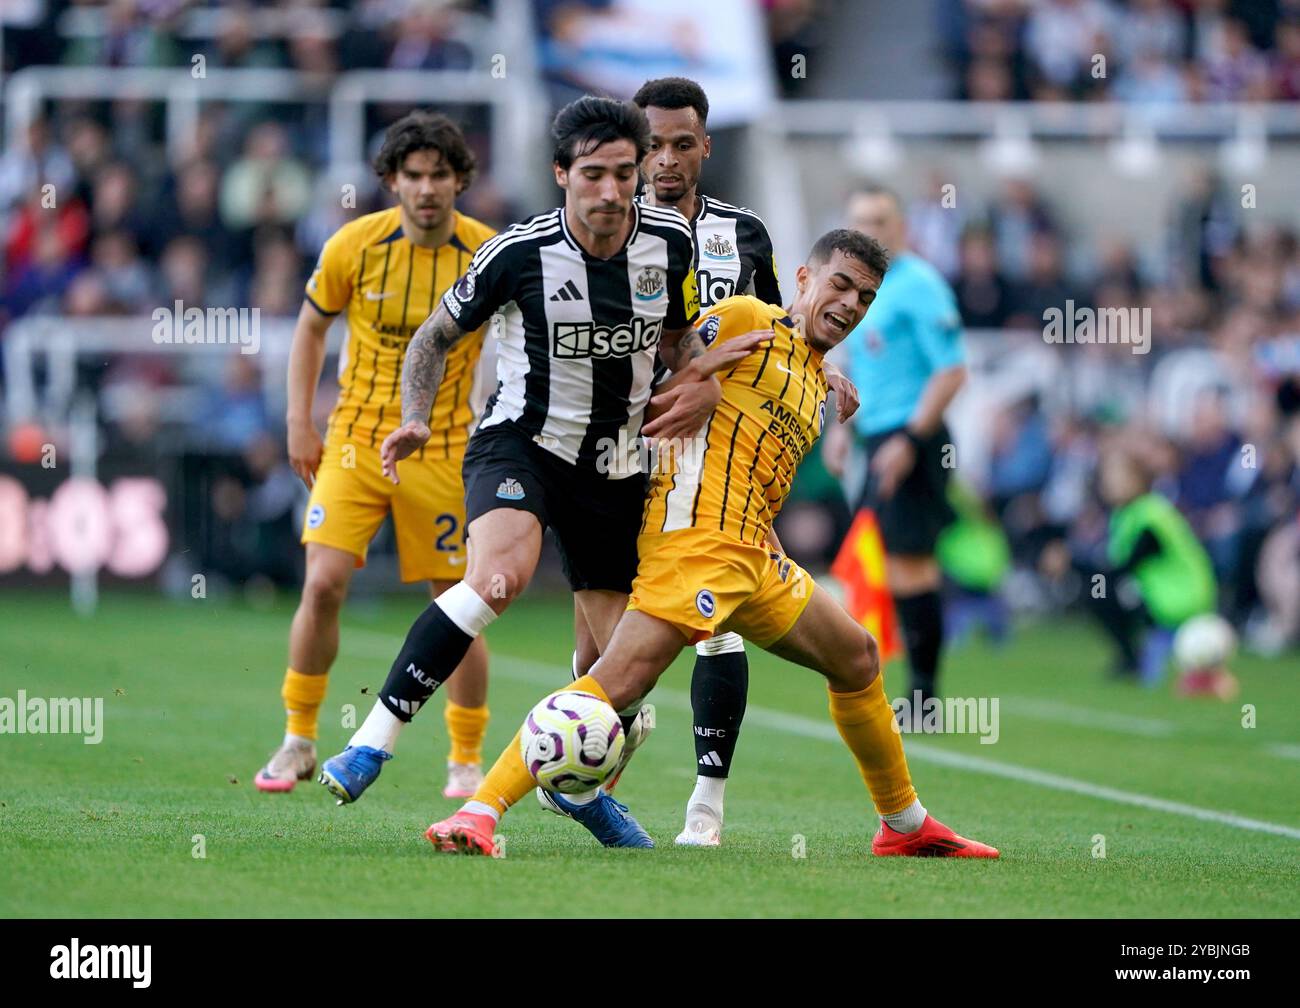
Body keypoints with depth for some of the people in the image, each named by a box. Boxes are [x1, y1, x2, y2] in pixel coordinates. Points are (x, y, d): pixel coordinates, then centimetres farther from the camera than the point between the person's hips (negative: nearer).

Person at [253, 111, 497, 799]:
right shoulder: (355, 245, -7)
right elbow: (311, 325, 9)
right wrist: (299, 420, 4)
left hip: (444, 452, 0)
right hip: (355, 440, 0)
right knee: (323, 583, -13)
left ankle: (467, 758, 18)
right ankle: (298, 741, 3)